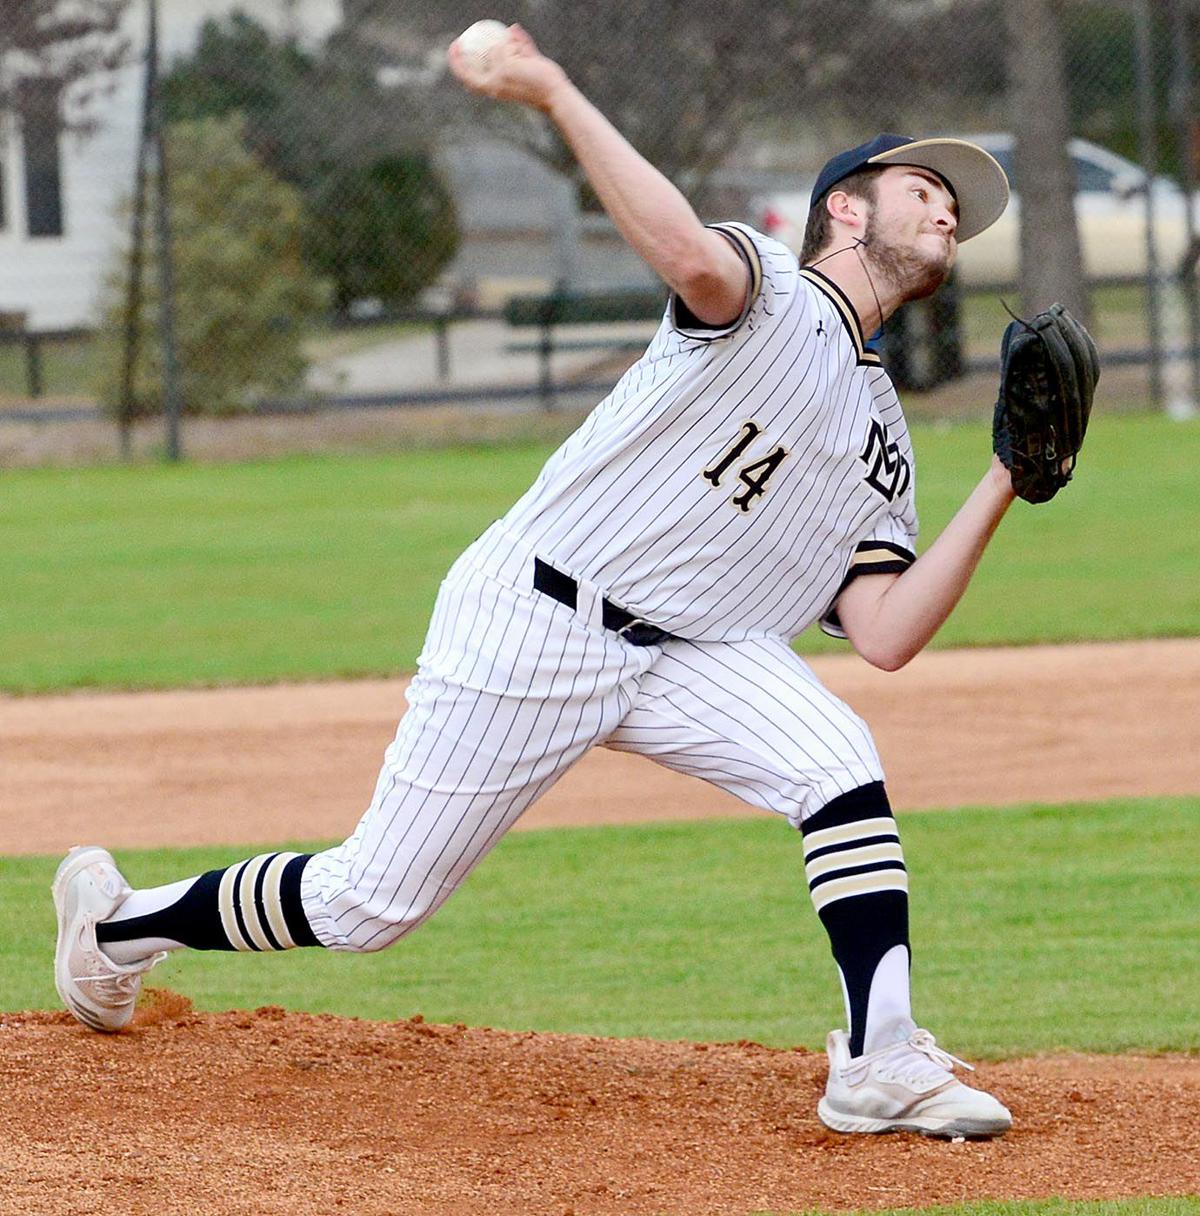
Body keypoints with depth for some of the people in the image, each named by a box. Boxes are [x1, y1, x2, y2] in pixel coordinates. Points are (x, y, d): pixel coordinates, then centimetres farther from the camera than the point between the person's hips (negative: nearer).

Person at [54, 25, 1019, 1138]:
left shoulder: (880, 448, 14)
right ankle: (119, 920, 27)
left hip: (683, 653, 6)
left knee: (840, 763, -22)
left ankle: (879, 1066, -18)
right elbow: (691, 257, -33)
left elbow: (885, 638, -1)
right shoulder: (761, 290, -6)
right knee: (369, 906, 0)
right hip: (532, 620, -6)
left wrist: (1000, 492, -5)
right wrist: (554, 96, -40)